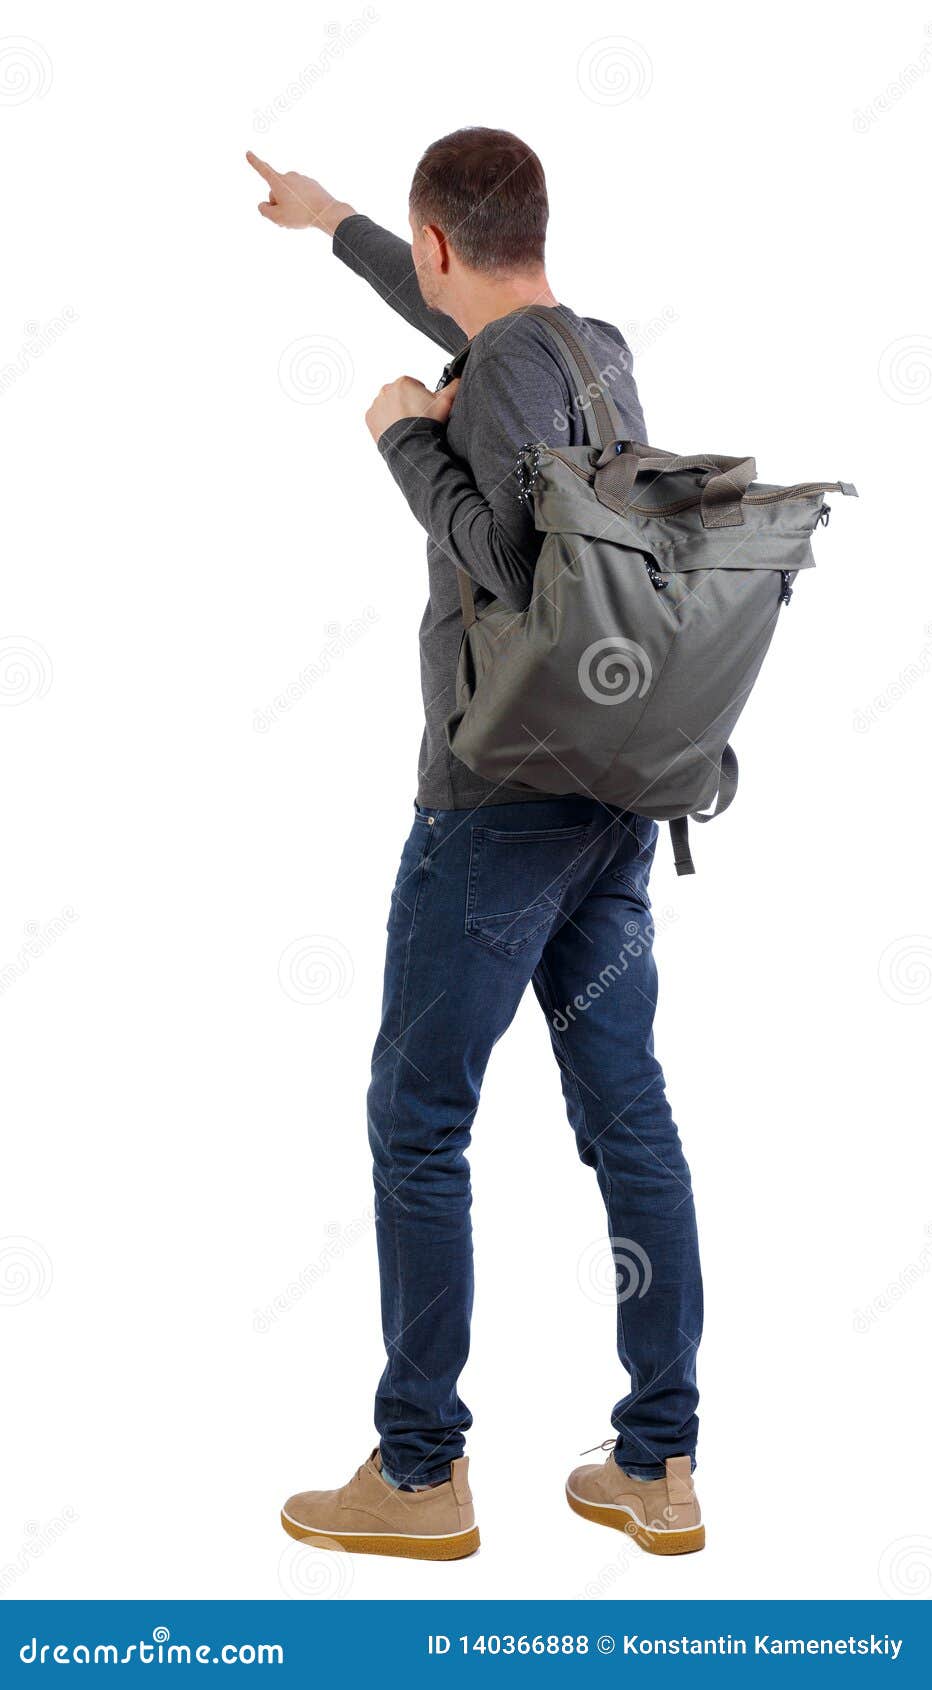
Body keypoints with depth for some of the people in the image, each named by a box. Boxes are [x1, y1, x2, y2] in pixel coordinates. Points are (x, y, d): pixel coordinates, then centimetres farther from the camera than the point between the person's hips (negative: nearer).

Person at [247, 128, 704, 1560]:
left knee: (418, 1122, 2)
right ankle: (660, 1469, 14)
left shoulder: (514, 365, -12)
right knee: (629, 1119, 8)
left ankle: (421, 1473, 9)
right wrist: (333, 225, 46)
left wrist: (408, 439, -8)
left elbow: (521, 564, -23)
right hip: (619, 799, 8)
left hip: (503, 801, -8)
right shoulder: (600, 349, 14)